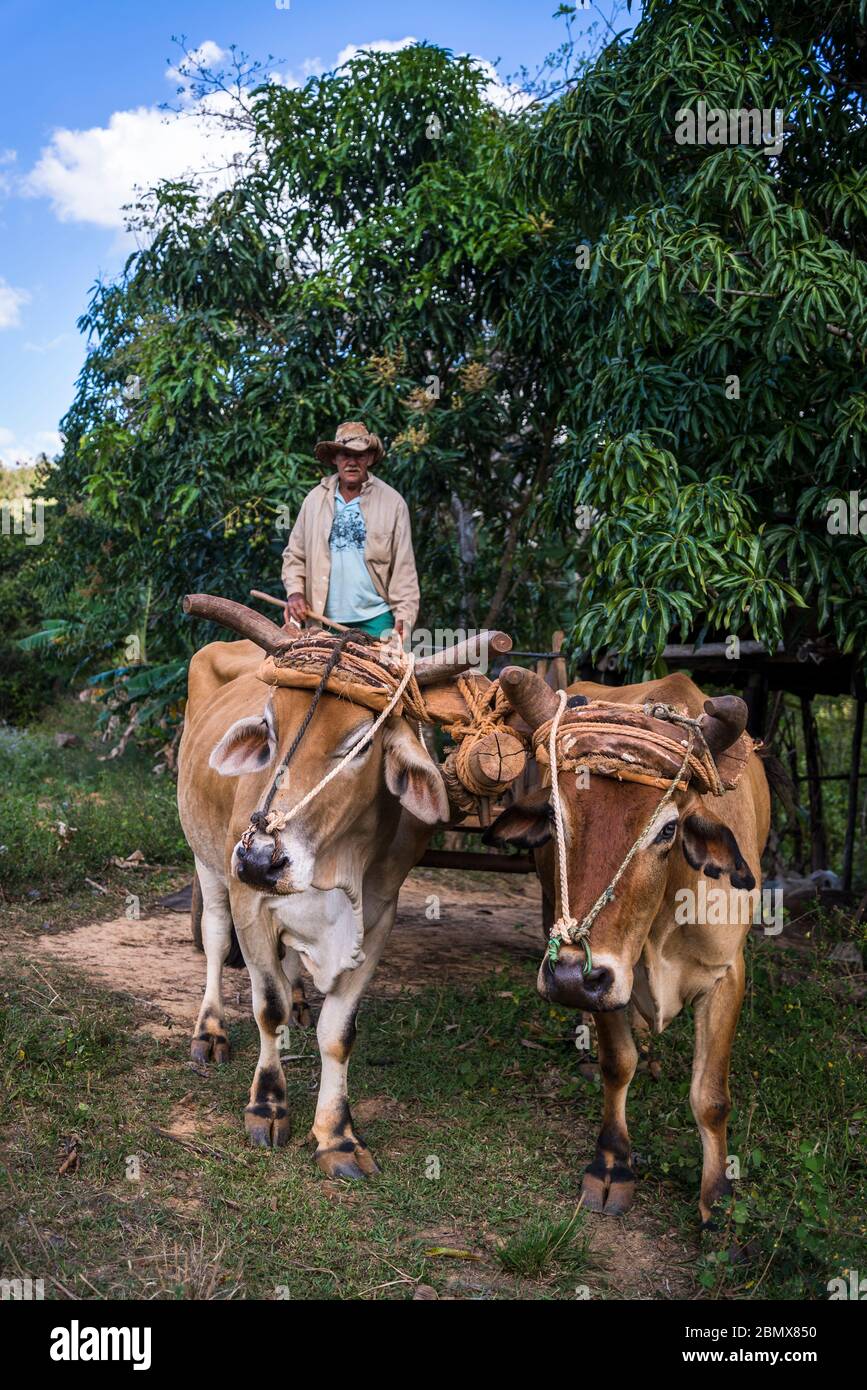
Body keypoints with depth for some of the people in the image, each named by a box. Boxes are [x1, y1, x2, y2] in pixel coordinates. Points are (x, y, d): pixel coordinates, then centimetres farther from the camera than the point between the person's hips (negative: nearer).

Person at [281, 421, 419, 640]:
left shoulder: (393, 503, 0)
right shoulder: (315, 499, 7)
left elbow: (403, 568, 0)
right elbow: (294, 555, 14)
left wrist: (404, 618, -8)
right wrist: (295, 592, -2)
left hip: (375, 621, -2)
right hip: (325, 621, 2)